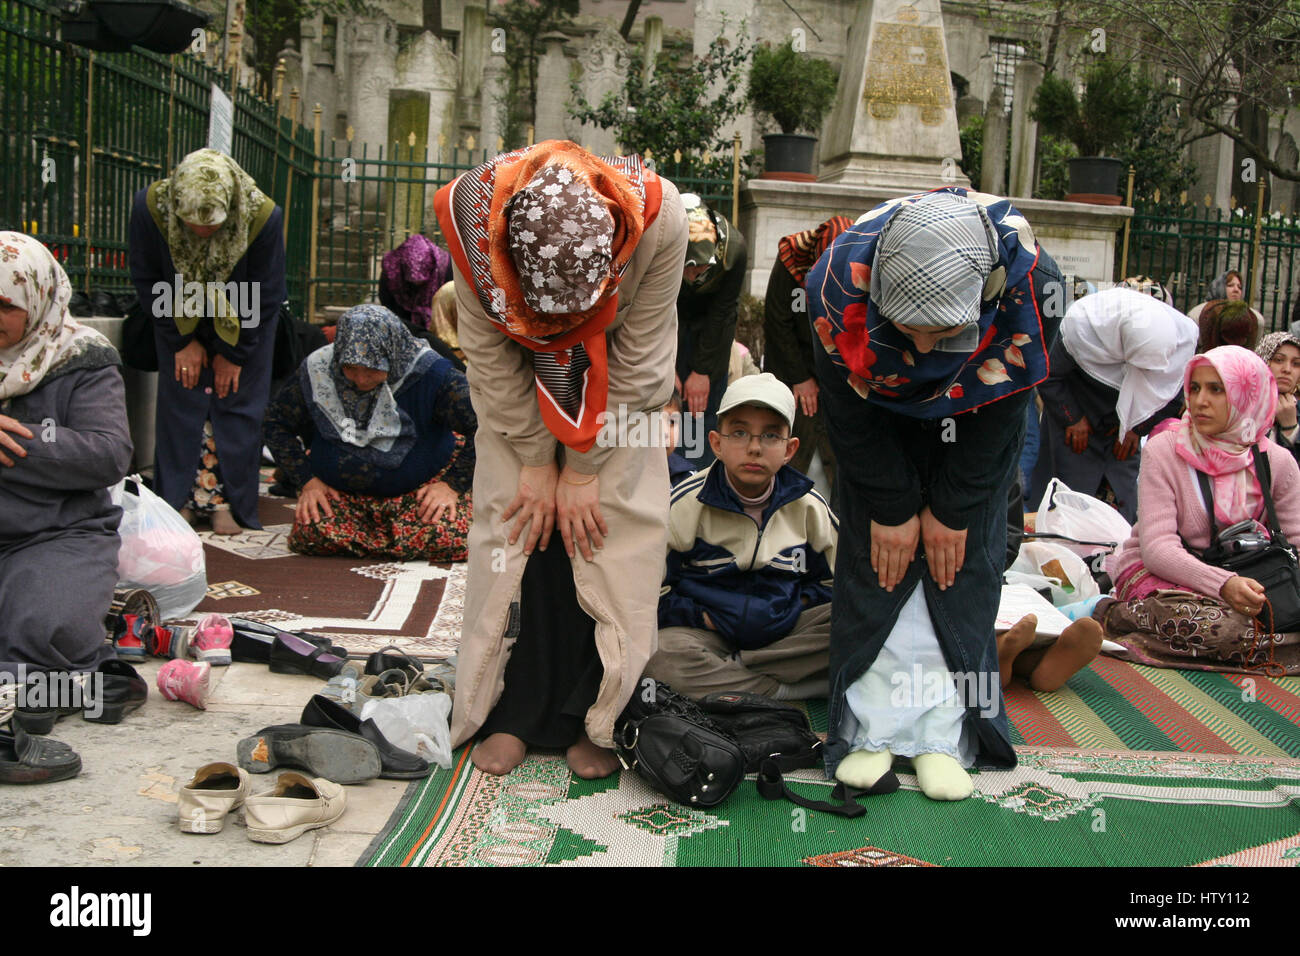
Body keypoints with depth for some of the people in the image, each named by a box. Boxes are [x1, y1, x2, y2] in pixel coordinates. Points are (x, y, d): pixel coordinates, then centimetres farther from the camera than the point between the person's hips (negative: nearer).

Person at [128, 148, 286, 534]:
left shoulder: (263, 216, -33)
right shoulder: (150, 207, -29)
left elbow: (267, 297, -17)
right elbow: (146, 281, -11)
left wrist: (234, 353, -11)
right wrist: (183, 341, -9)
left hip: (243, 324, -1)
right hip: (181, 319, 1)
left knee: (235, 404, -2)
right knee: (181, 401, 1)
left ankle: (226, 502, 7)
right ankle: (181, 500, 10)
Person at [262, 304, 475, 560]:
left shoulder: (428, 373, -20)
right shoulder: (317, 371, -10)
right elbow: (276, 423, 5)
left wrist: (453, 484, -19)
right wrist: (307, 479, -4)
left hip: (420, 487, -3)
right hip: (340, 489, 3)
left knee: (454, 539, -29)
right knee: (308, 534, -25)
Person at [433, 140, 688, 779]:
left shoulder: (656, 216, -36)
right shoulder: (471, 215, -33)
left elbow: (639, 361, -22)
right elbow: (490, 357, -18)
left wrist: (583, 467, -15)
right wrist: (535, 460, -12)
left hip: (614, 391, -1)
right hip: (519, 389, 1)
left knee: (608, 530, -8)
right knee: (515, 527, -5)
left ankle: (595, 721, 5)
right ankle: (511, 714, 8)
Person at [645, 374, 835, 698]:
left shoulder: (809, 507, 4)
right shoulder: (686, 503, -5)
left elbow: (834, 580, 15)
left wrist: (796, 604, -3)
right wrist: (705, 619, -12)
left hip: (785, 631, 3)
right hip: (708, 633, -3)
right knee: (659, 655, -36)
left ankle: (719, 675, -25)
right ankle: (789, 691, -29)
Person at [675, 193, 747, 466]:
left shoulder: (734, 248, -34)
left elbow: (721, 311, -19)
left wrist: (702, 370, -16)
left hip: (712, 319, 1)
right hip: (670, 312, -1)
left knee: (705, 402, -3)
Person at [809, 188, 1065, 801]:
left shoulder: (1029, 283, -37)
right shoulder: (841, 280, -36)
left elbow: (999, 408, -20)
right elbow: (849, 408, -21)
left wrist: (951, 508, -15)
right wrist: (891, 507, -16)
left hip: (974, 423, 0)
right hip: (880, 422, 0)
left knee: (963, 561, -6)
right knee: (875, 557, -8)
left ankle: (943, 735, 1)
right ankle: (870, 728, 0)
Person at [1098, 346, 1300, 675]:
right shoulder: (1164, 450, -9)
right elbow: (1157, 547, -17)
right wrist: (1222, 583, -34)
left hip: (1241, 577, 5)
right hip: (1156, 573, -5)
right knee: (1220, 625, -37)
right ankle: (1115, 614, -12)